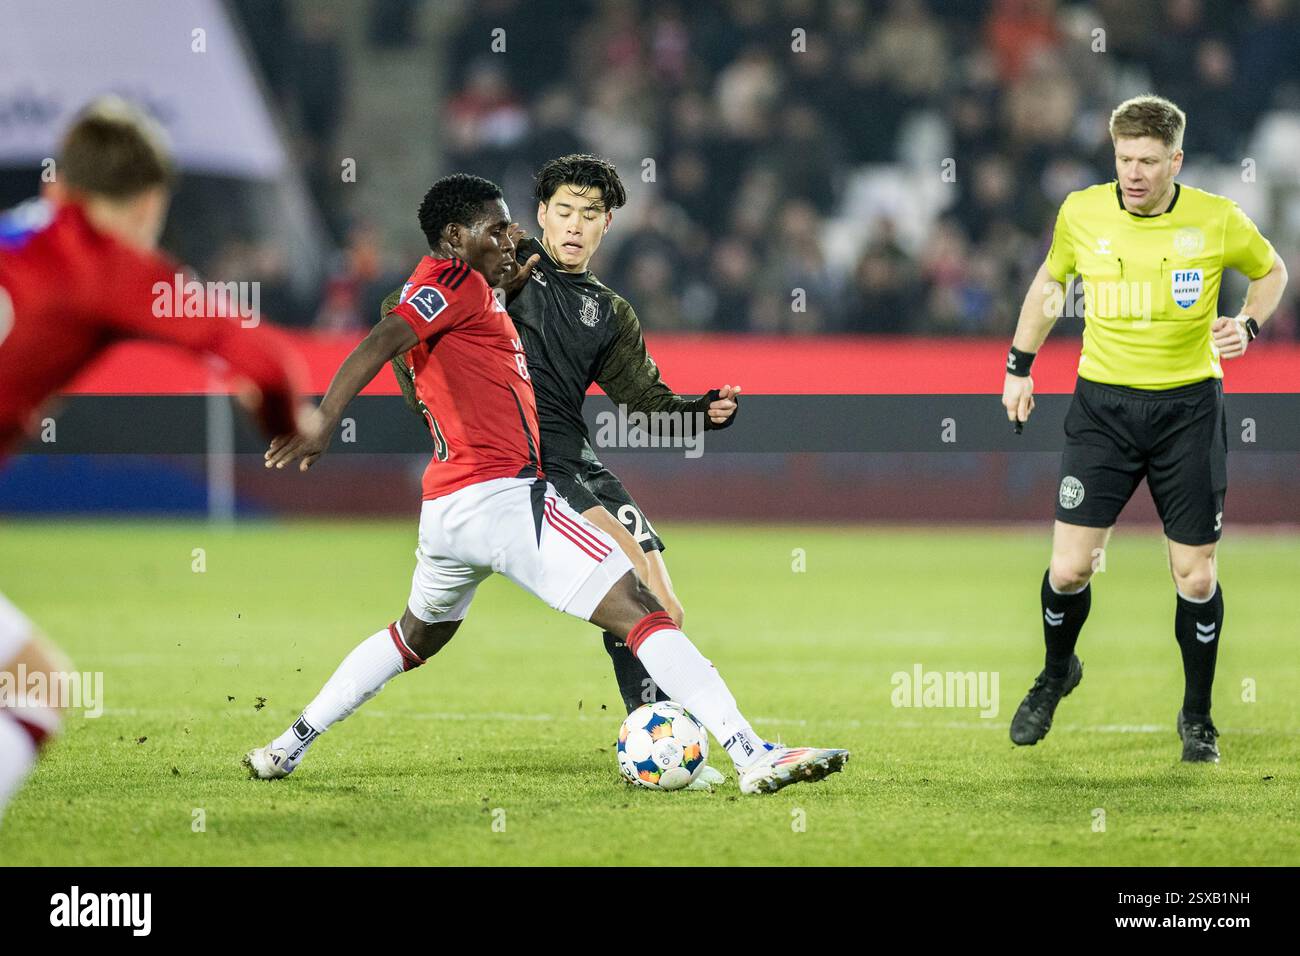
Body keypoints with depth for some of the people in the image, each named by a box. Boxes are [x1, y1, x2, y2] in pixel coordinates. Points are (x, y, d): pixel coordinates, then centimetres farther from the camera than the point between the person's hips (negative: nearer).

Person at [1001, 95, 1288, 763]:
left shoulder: (1218, 221, -8)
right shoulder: (1081, 213, -4)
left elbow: (1270, 270, 13)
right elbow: (1050, 281, 15)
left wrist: (1248, 326, -5)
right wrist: (1019, 367, 14)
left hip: (1189, 406, -1)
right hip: (1103, 405, 1)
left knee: (1196, 576, 1)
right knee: (1069, 568, -6)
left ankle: (1197, 717, 20)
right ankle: (1056, 674, 25)